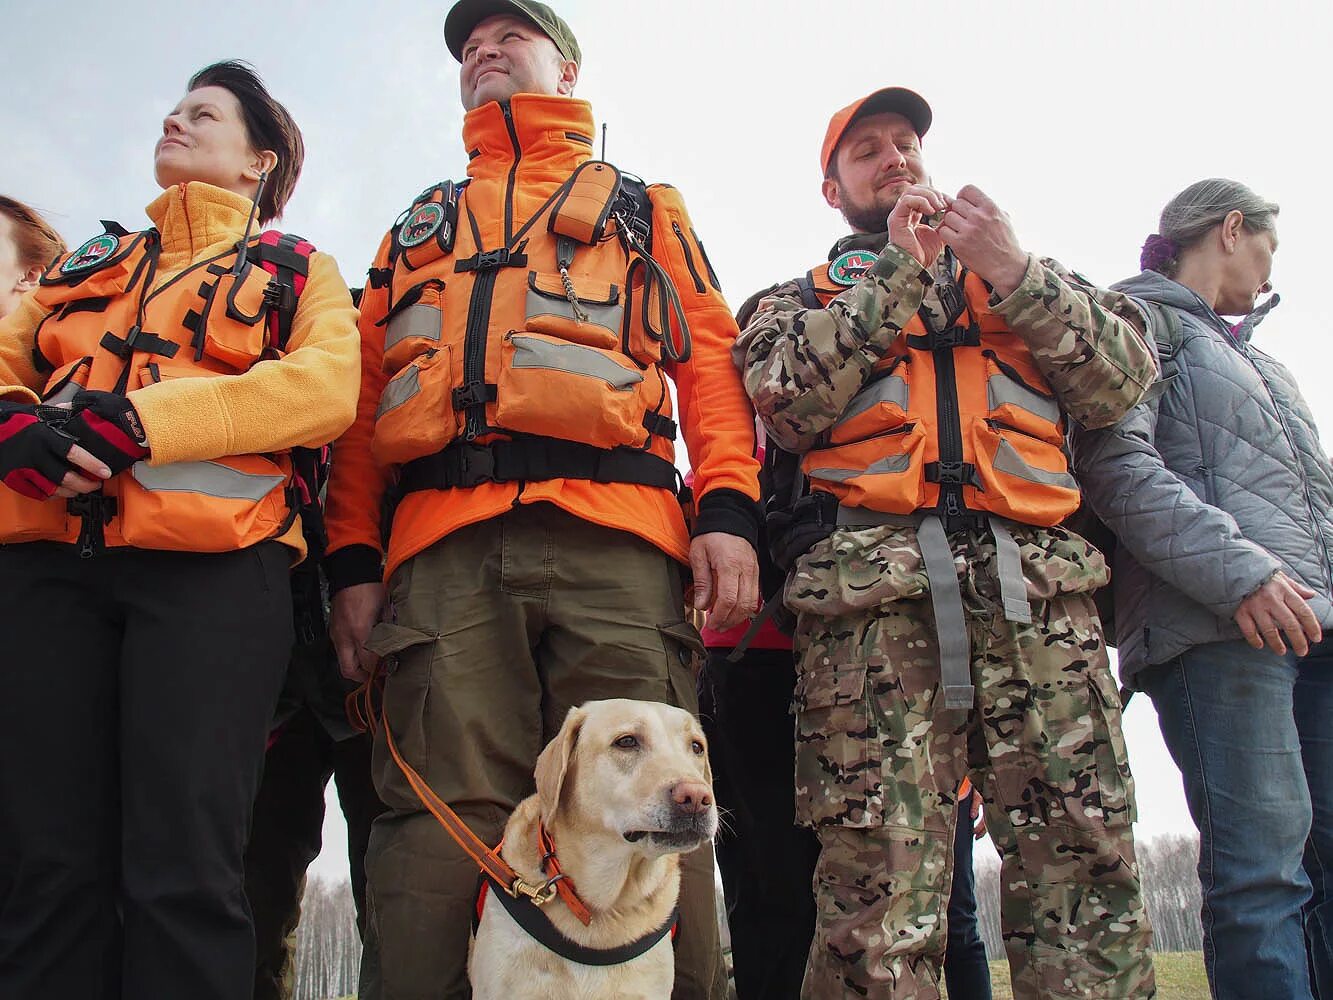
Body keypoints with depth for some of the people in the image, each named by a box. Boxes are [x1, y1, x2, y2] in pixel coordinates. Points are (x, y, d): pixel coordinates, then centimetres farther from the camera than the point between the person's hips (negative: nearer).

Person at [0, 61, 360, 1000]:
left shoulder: (296, 269, 18)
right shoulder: (87, 262, 32)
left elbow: (326, 388, -2)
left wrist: (130, 420, -11)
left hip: (211, 561, -3)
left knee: (182, 867, -10)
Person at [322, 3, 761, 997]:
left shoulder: (646, 207, 28)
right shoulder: (420, 224, 33)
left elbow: (708, 358, 14)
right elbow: (366, 392, 23)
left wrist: (729, 507, -3)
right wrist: (353, 555, 8)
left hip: (613, 538, -1)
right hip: (442, 546, 2)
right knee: (443, 822, -9)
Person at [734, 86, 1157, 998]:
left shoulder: (1018, 273, 30)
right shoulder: (801, 298, 25)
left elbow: (1124, 382, 14)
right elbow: (788, 402, 2)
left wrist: (1015, 270, 2)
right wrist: (899, 269, 4)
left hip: (1041, 587, 2)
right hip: (874, 589, -2)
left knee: (1089, 879, -6)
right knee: (881, 897, -10)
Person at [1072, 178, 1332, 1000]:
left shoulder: (1255, 356, 33)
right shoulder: (1137, 318, 7)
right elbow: (1116, 463, -9)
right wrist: (1239, 569, -19)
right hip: (1216, 624, -8)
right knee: (1265, 860, -14)